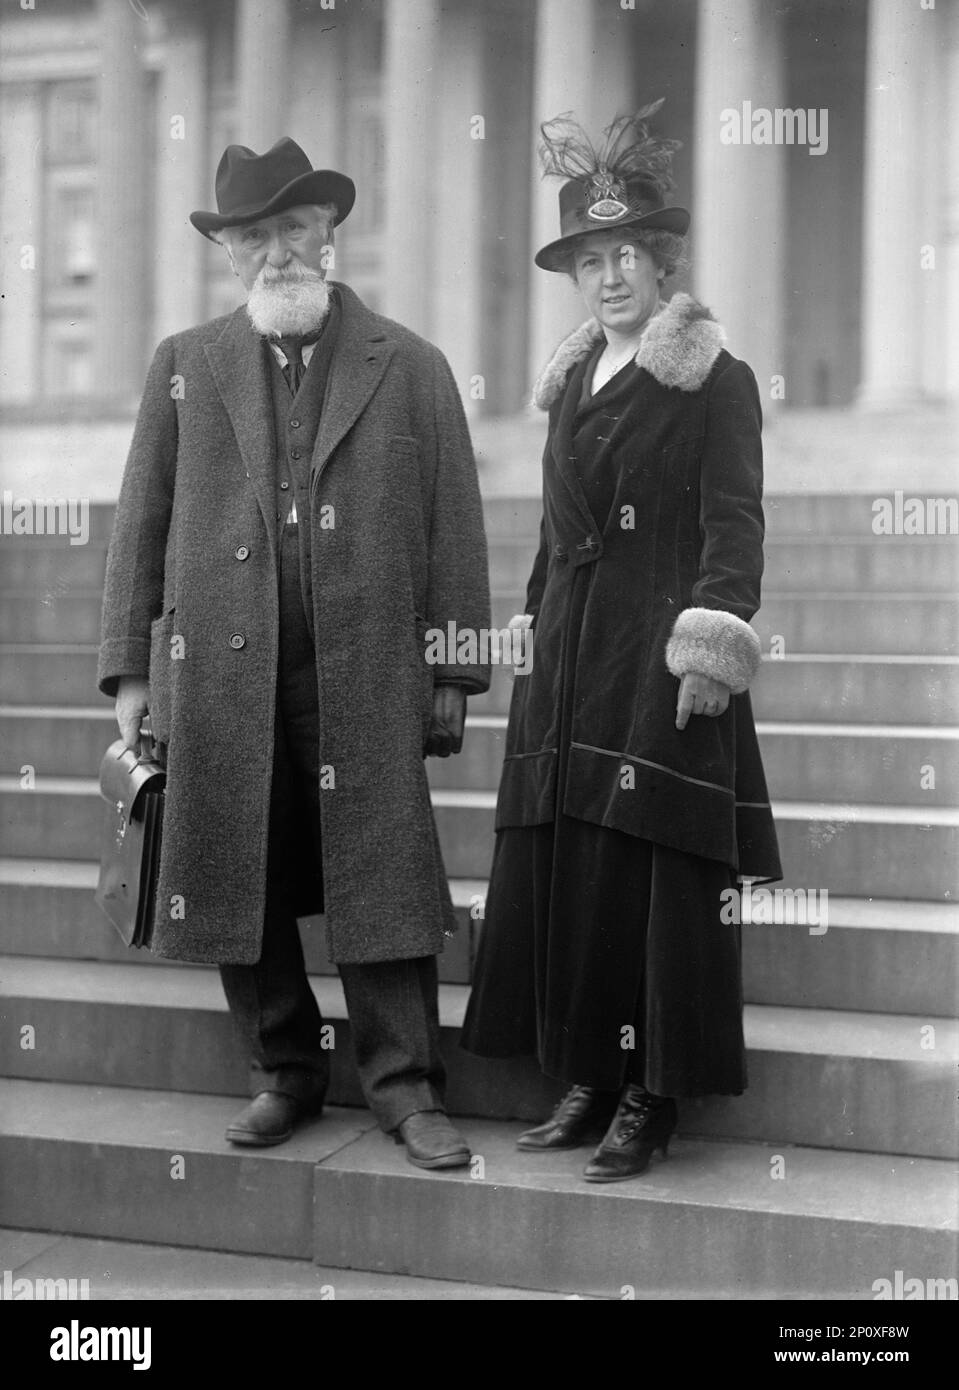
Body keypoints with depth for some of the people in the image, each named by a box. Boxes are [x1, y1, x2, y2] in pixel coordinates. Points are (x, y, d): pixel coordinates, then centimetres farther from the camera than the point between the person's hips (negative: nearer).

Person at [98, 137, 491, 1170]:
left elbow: (455, 531, 4)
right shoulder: (185, 367, 11)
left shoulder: (411, 368, 6)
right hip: (218, 677, 2)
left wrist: (453, 672, 0)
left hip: (367, 677, -2)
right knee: (240, 883, 7)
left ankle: (405, 1087, 10)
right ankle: (284, 1070, 24)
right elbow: (141, 523, 10)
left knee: (381, 882, -2)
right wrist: (130, 666, 5)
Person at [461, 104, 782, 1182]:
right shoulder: (570, 385, 17)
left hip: (661, 658, -6)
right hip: (569, 660, 7)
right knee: (557, 867, 5)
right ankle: (587, 1079, 16)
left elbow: (733, 521, -10)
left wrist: (714, 632, -20)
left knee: (654, 874, -4)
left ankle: (651, 1096, 8)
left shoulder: (714, 380, -3)